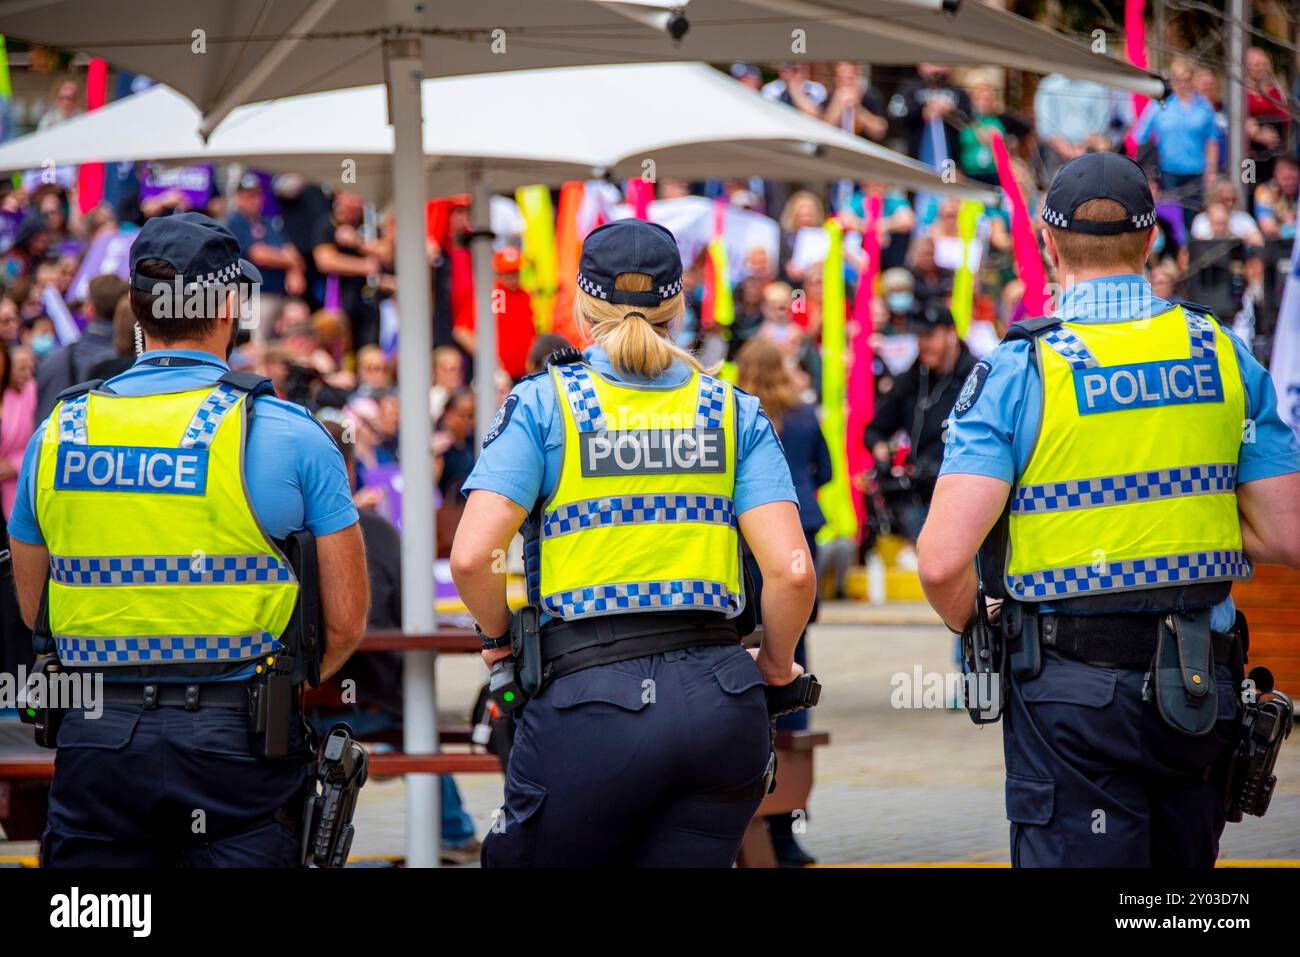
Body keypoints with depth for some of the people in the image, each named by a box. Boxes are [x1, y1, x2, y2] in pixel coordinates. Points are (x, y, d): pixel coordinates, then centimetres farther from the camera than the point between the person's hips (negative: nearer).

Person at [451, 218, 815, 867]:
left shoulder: (543, 404, 1)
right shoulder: (732, 411, 8)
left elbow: (472, 557, -10)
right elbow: (791, 569, -2)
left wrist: (499, 637, 10)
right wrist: (776, 662, 16)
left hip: (589, 699, -3)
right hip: (719, 700, 3)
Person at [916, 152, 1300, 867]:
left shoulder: (1018, 372, -10)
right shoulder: (1225, 357, 2)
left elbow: (943, 561, -18)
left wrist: (973, 625, 4)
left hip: (1073, 689, -4)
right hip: (1204, 683, 4)